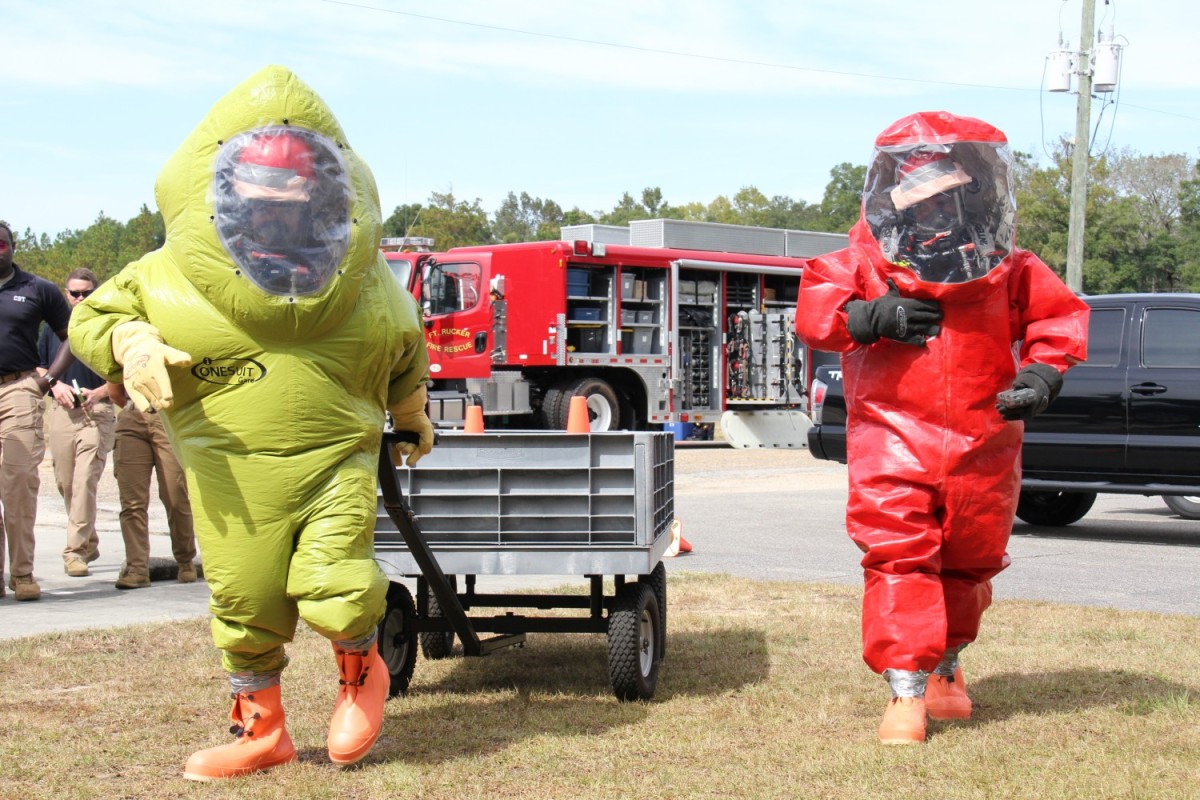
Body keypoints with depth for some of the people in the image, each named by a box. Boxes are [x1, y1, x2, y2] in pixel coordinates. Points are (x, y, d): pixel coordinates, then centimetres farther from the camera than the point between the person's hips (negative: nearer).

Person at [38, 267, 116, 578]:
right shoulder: (54, 327, 13)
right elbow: (37, 366, 18)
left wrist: (97, 394, -13)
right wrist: (55, 385, -2)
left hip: (97, 412, -4)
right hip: (61, 411, 4)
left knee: (85, 481, -14)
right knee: (65, 483, 9)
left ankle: (76, 550, -13)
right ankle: (89, 541, 25)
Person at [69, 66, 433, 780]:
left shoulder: (363, 282, 2)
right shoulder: (169, 278, -3)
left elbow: (405, 350, 20)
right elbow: (94, 316, 6)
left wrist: (412, 416, 29)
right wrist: (129, 342, -15)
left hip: (337, 459, -1)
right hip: (233, 472, 1)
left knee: (334, 590, -17)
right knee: (245, 603, 6)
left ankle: (362, 668, 18)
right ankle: (261, 730, 28)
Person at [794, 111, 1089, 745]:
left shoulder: (1010, 271, 0)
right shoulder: (866, 264, -4)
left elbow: (1058, 318, 5)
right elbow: (814, 305, -7)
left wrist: (1042, 374, -12)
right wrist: (867, 317, -24)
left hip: (983, 446, 2)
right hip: (894, 438, -2)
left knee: (968, 564, 16)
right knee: (899, 559, -12)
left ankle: (945, 665, 40)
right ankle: (906, 691, -7)